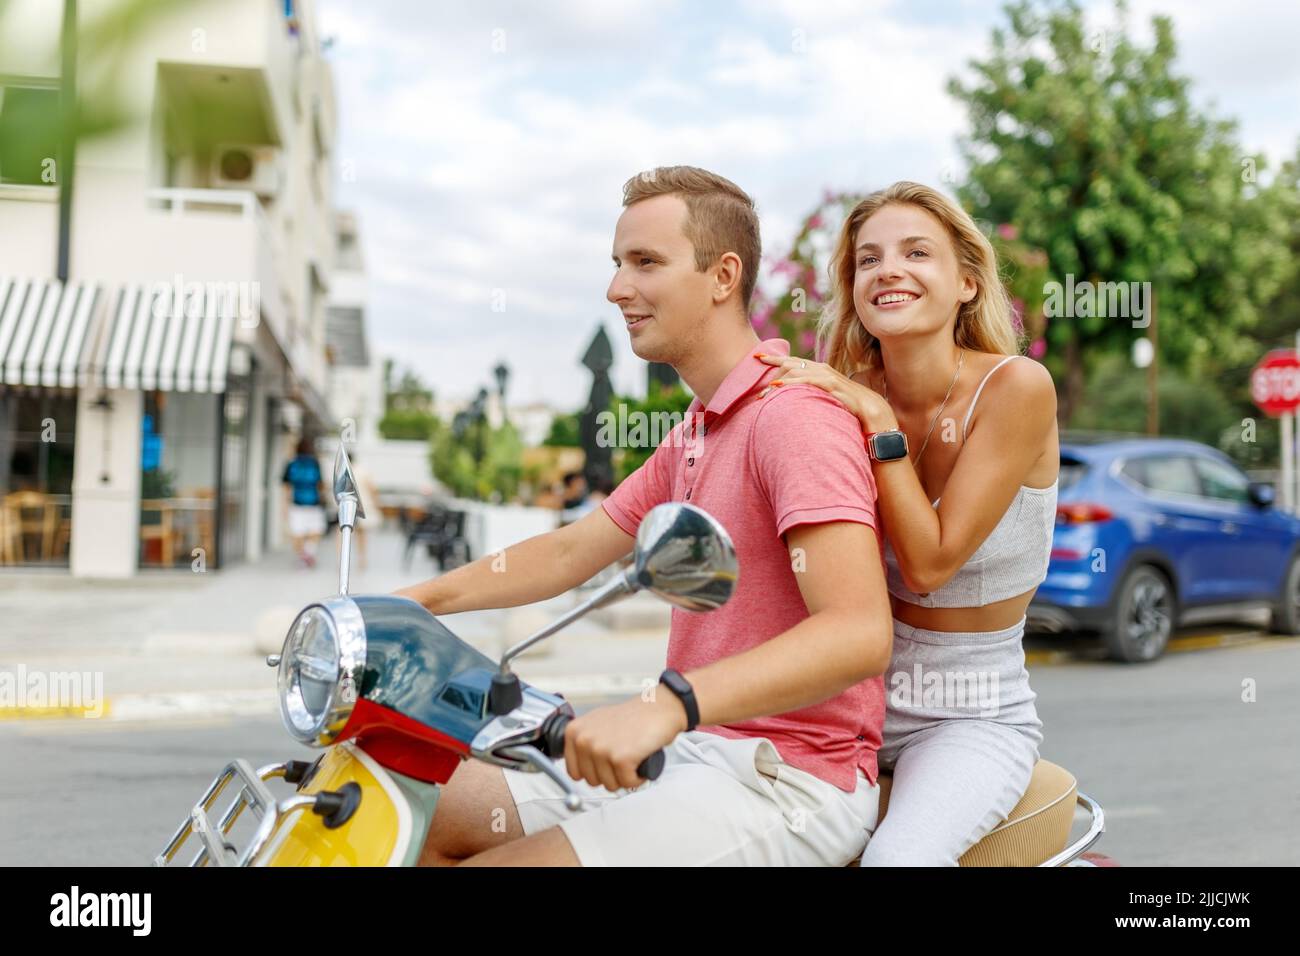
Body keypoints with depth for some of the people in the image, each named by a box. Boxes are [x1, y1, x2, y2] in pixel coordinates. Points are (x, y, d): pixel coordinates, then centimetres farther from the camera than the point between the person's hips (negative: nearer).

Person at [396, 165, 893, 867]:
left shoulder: (794, 416, -17)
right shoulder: (693, 434, 17)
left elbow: (859, 633, -29)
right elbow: (570, 552, 21)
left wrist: (667, 704, -40)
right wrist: (409, 601, 13)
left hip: (787, 780, -10)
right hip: (691, 755, 10)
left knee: (490, 860, -20)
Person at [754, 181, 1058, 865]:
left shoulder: (1015, 387, -15)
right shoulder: (851, 393, -2)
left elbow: (929, 564, -19)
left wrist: (877, 421, -23)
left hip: (974, 716, -4)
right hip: (860, 695, 4)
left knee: (899, 857, -29)